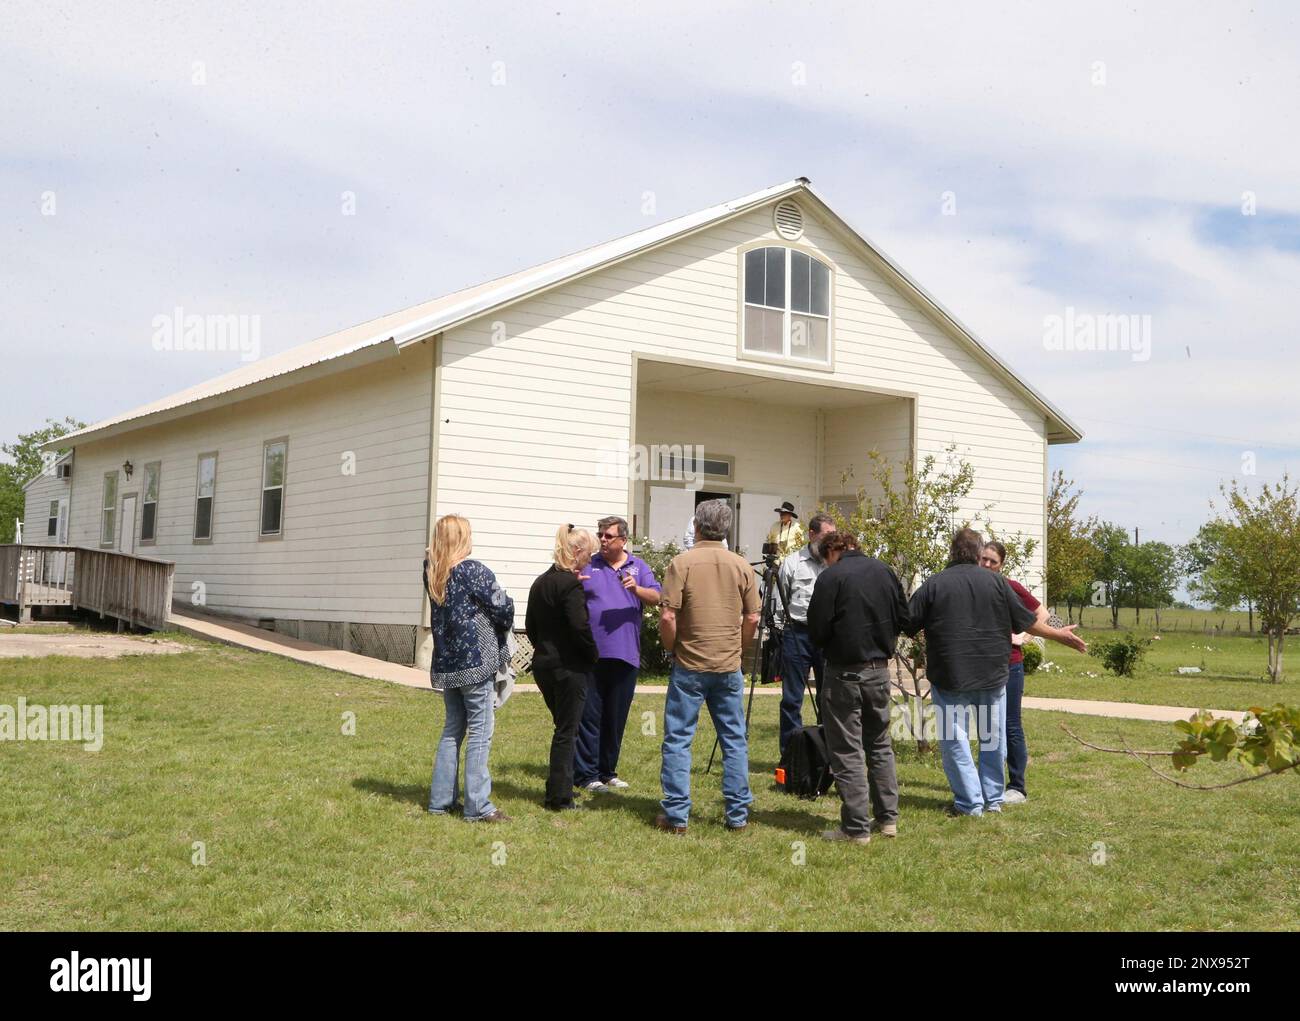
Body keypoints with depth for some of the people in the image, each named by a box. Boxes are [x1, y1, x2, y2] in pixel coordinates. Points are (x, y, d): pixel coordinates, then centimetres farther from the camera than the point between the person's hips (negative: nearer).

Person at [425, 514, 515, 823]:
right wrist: (499, 637, 9)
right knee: (480, 733, -1)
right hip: (476, 662, -7)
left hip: (446, 664, 7)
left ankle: (441, 799, 20)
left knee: (452, 730, 17)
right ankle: (477, 806, -1)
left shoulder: (432, 573, 5)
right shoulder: (474, 571, -13)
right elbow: (504, 608, -9)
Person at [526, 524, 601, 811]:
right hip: (570, 667, -8)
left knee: (564, 727, 19)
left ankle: (556, 792, 23)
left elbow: (530, 625, 16)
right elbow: (580, 627, -22)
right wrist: (593, 655, -8)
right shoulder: (571, 584, -16)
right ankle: (560, 798, 4)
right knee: (567, 731, 0)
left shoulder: (540, 582, 11)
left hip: (543, 664, 8)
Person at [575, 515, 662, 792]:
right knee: (589, 715, -2)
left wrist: (636, 589, -21)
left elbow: (656, 598, -1)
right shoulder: (587, 565, 6)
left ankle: (608, 771, 21)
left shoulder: (638, 567, 10)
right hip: (591, 654, -2)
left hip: (625, 655, 2)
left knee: (616, 718, 10)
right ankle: (586, 774, 3)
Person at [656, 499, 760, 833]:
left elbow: (668, 617, -13)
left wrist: (673, 650, 2)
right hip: (730, 667, 3)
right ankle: (738, 814, 17)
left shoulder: (682, 562, -9)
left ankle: (676, 815, 7)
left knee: (678, 740, 5)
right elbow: (752, 618, 4)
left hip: (689, 665, -3)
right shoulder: (742, 566, 2)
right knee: (734, 740, 11)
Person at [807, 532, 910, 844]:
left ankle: (857, 827, 3)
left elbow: (817, 631, -13)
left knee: (846, 751, 1)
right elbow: (903, 619, 9)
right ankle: (888, 818, 22)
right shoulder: (885, 571, 4)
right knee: (880, 744, 19)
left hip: (844, 672, -6)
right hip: (880, 669, 6)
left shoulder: (830, 577, -14)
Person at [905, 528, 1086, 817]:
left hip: (950, 675, -3)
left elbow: (905, 625, -4)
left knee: (954, 738, 5)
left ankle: (969, 803, 4)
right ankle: (993, 799, 21)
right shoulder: (996, 582, 0)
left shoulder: (933, 584, -6)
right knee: (993, 738, 14)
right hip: (992, 674, 3)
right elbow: (1026, 621, 6)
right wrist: (1060, 635, 21)